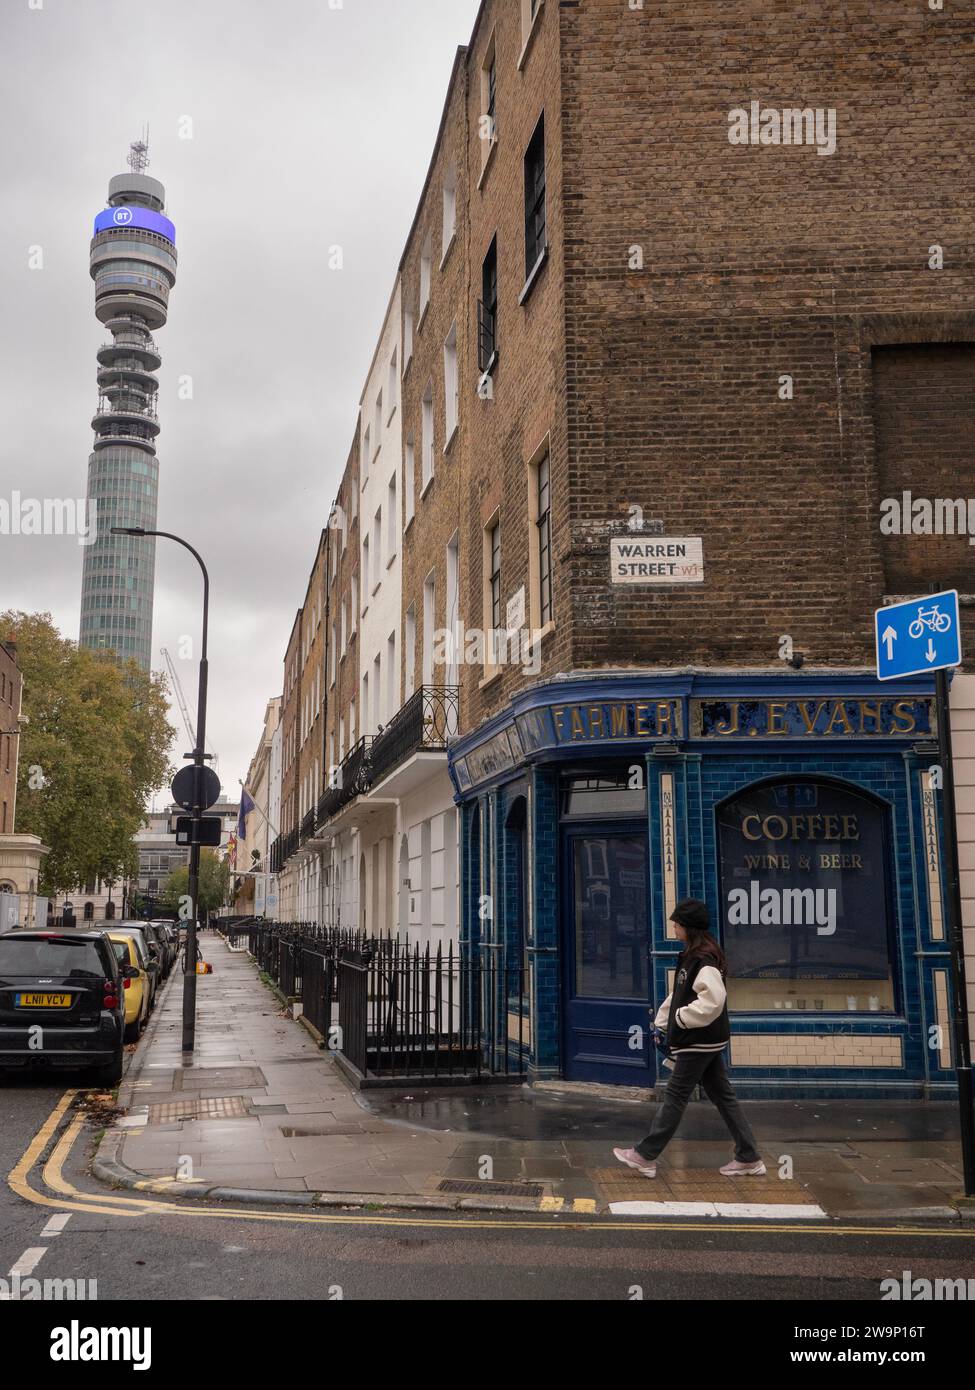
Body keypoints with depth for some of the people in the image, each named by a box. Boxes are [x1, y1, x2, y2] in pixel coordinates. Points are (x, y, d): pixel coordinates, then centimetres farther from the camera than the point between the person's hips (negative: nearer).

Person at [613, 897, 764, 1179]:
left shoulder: (703, 960, -20)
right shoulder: (692, 956, 12)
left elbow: (713, 999, -30)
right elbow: (678, 995, 19)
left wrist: (681, 1018, -20)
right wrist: (662, 1022, 14)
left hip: (699, 1042, -10)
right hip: (706, 1041, 10)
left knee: (675, 1097, -1)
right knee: (722, 1096, 12)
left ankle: (646, 1156, 8)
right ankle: (748, 1158, 17)